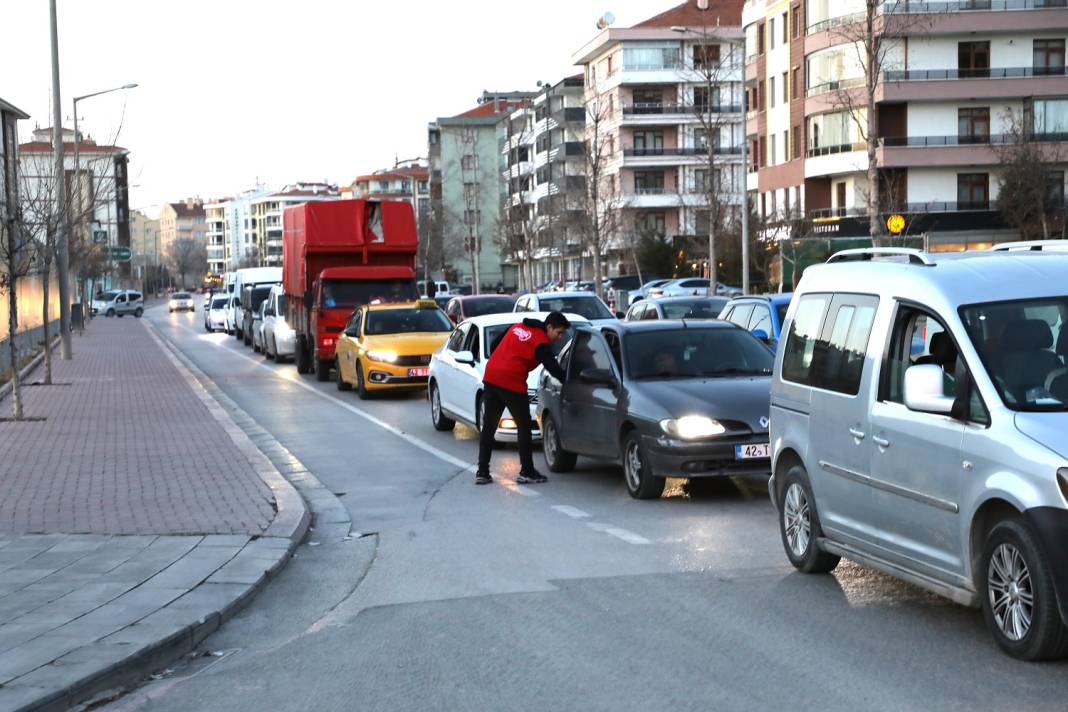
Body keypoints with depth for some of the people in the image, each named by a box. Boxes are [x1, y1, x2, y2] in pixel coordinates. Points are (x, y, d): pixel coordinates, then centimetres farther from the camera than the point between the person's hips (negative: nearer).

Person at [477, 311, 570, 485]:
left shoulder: (517, 327, 18)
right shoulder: (541, 343, -4)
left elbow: (500, 348, 23)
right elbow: (553, 369, -9)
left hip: (490, 378, 7)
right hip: (512, 384, -7)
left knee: (488, 427, 10)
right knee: (524, 426, 4)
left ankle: (482, 472, 11)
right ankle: (527, 472, 5)